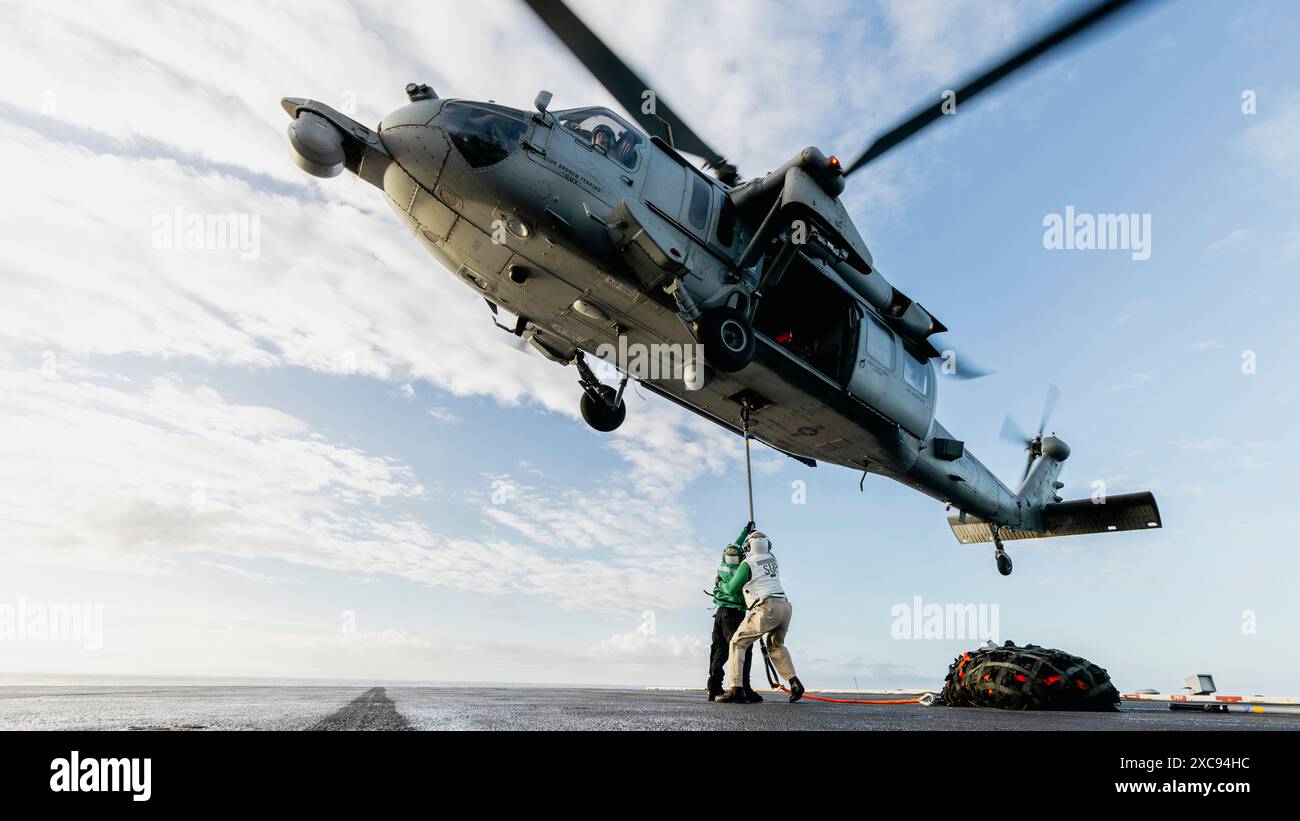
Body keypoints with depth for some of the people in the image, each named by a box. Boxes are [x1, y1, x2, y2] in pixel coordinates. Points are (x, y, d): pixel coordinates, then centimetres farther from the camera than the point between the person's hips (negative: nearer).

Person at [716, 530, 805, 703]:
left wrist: (722, 585, 25)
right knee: (776, 645, 29)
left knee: (738, 643, 3)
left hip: (766, 608, -6)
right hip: (784, 606, 7)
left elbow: (731, 589, 4)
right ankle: (794, 682, 16)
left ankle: (736, 690, -6)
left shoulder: (747, 564, -1)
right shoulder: (772, 560, 17)